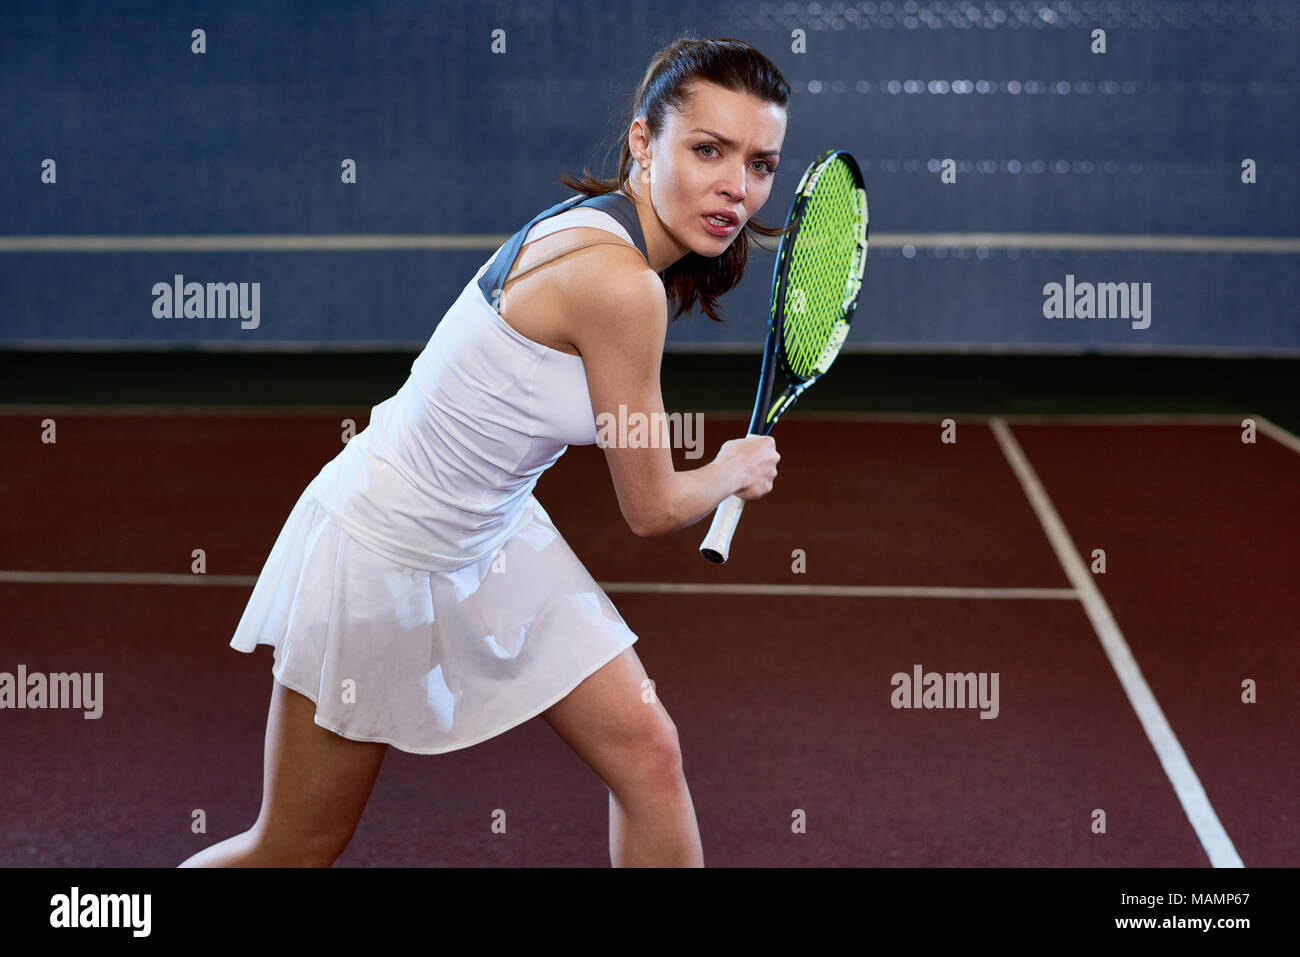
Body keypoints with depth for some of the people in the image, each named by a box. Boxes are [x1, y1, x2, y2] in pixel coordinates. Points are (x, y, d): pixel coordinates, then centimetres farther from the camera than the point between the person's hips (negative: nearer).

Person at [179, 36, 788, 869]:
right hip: (381, 556, -8)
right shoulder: (620, 284, -30)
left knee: (649, 752, 2)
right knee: (295, 851, 8)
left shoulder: (603, 224, -4)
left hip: (493, 532, 9)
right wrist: (735, 471, 2)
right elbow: (651, 509, -18)